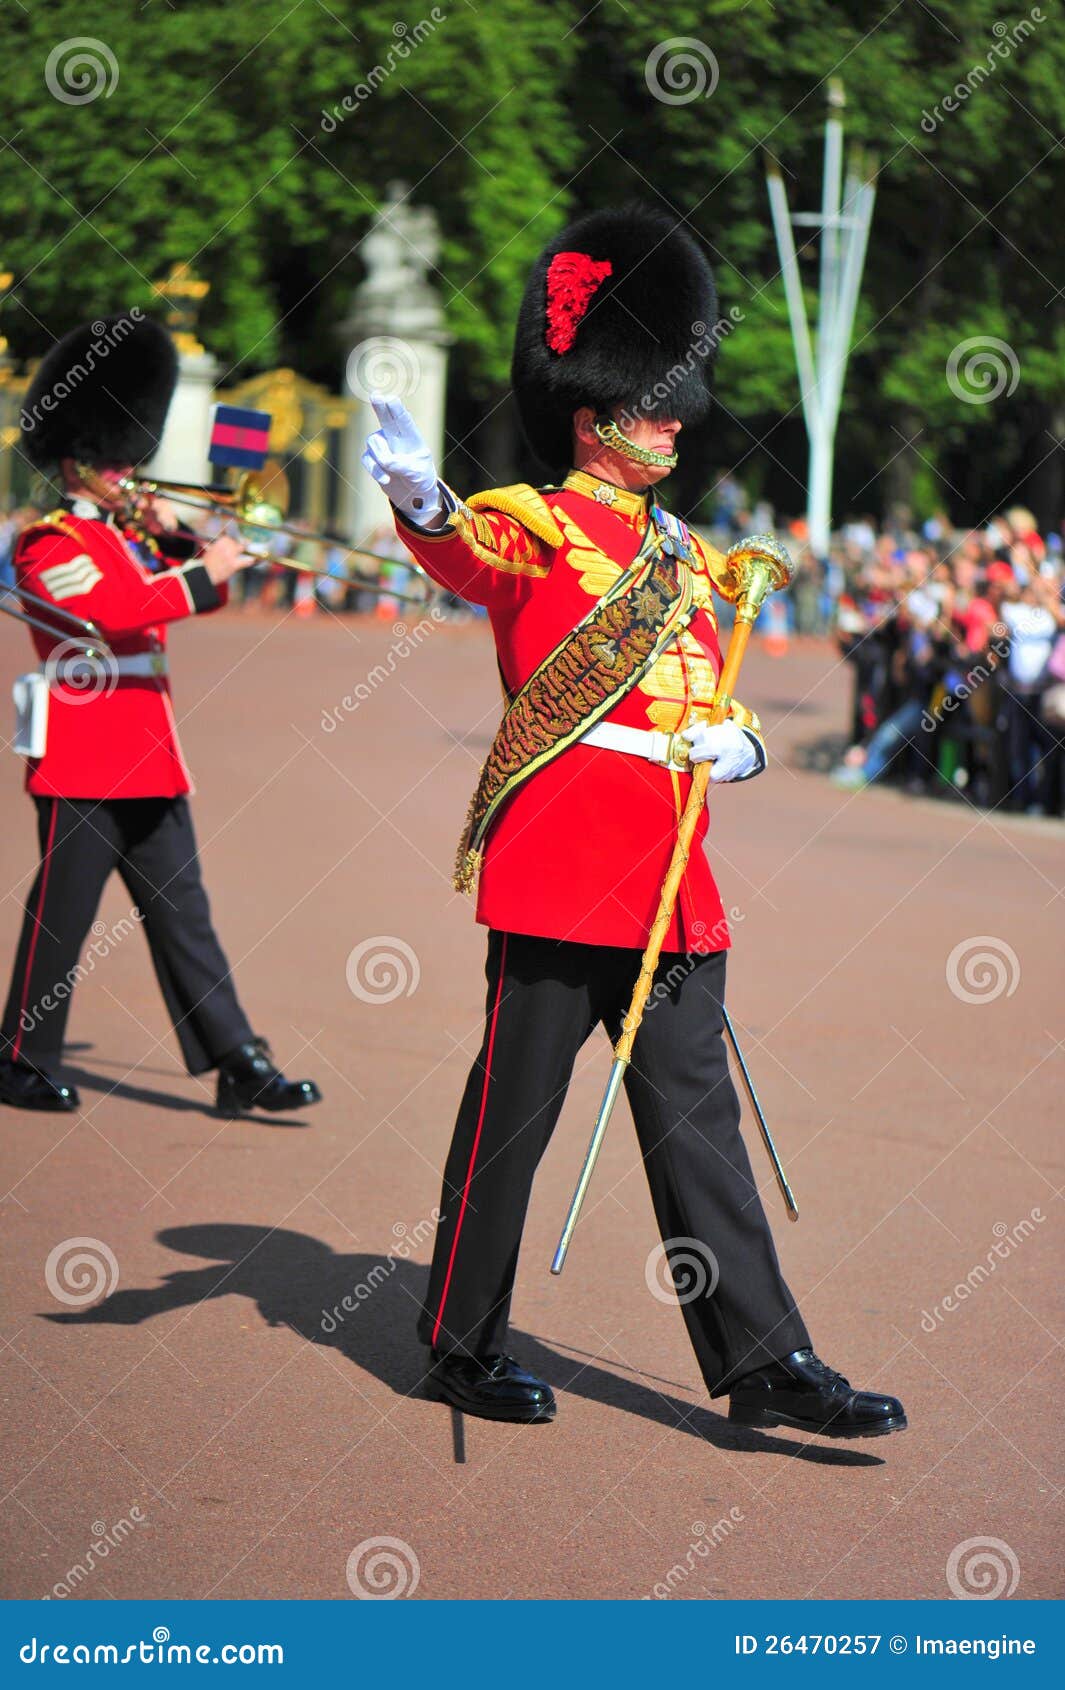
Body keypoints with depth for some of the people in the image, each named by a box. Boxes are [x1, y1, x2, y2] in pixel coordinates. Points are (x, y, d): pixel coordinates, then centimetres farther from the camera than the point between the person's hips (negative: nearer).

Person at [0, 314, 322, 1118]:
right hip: (81, 763, -8)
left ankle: (239, 1065, 4)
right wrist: (200, 574, -23)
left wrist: (172, 537, -1)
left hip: (150, 762, 8)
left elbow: (205, 595, 14)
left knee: (183, 913, 6)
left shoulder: (133, 537, 19)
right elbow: (113, 610, -24)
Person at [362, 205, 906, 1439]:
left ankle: (764, 1360, 7)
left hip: (667, 872, 7)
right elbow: (470, 553, -26)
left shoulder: (680, 553, 19)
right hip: (560, 864, -7)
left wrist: (735, 742, -1)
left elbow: (709, 690, 24)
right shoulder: (540, 524, -2)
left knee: (696, 1113, 6)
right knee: (514, 1107, 1)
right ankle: (465, 1344, 14)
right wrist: (420, 499, -49)